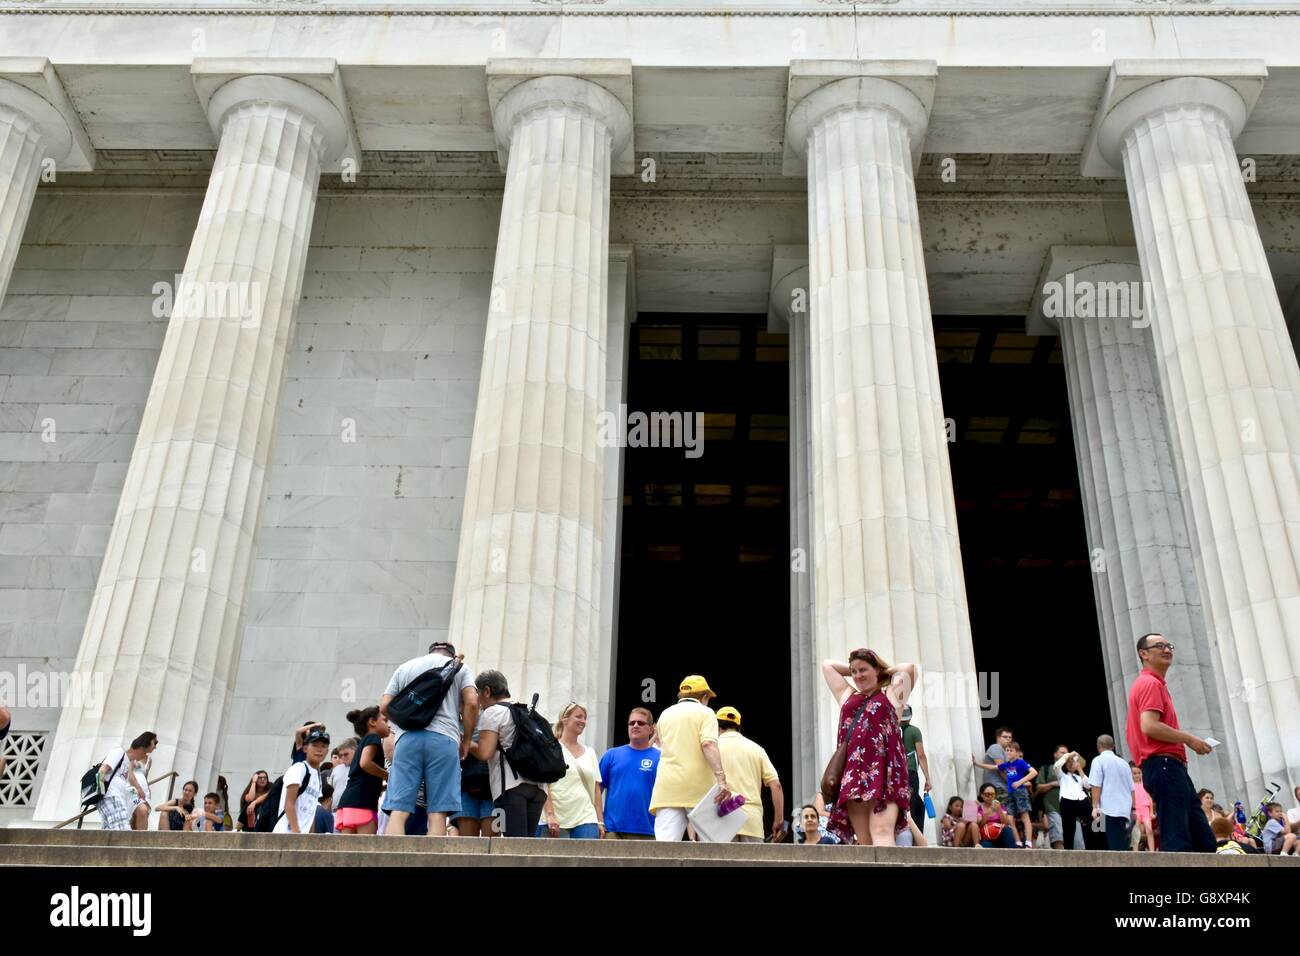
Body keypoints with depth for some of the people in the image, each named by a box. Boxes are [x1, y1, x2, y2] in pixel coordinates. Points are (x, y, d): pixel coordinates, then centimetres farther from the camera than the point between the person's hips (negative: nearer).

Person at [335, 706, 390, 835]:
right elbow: (365, 763, -16)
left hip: (347, 800, 9)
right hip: (361, 800, -9)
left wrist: (385, 786, 17)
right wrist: (389, 777, -4)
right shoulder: (373, 738, 3)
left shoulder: (362, 743, 29)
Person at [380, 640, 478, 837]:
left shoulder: (404, 668, 24)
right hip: (444, 739, -2)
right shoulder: (459, 668, 17)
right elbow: (471, 702, 2)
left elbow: (384, 707, 15)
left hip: (408, 738, 2)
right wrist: (466, 740, 12)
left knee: (398, 812, -4)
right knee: (438, 814, -4)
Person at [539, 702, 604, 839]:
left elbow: (596, 789, 16)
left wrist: (600, 821, 8)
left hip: (586, 819, 4)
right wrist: (550, 815, -14)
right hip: (556, 821, -4)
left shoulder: (590, 752, 18)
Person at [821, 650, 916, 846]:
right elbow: (827, 665, 38)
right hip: (853, 774, 4)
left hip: (884, 771, -4)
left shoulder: (891, 694, 19)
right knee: (864, 842, -4)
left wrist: (884, 672, 25)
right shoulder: (847, 696, 29)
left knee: (882, 831, -23)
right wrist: (853, 668, 36)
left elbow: (910, 667, 11)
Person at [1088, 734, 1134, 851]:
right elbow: (1132, 788, 18)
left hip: (1109, 809, -6)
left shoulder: (1099, 760, 0)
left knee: (1115, 845, -9)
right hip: (1124, 810, 6)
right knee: (1121, 844, 9)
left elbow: (1096, 786, -9)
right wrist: (1133, 808, 25)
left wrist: (1095, 807, -8)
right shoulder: (1124, 763, 17)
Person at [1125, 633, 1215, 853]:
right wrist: (1189, 739, -12)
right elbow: (1149, 726, -22)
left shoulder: (1155, 684, 25)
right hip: (1163, 764, -11)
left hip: (1171, 768, 11)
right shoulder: (1150, 683, -7)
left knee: (1204, 841, 10)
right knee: (1178, 842, -15)